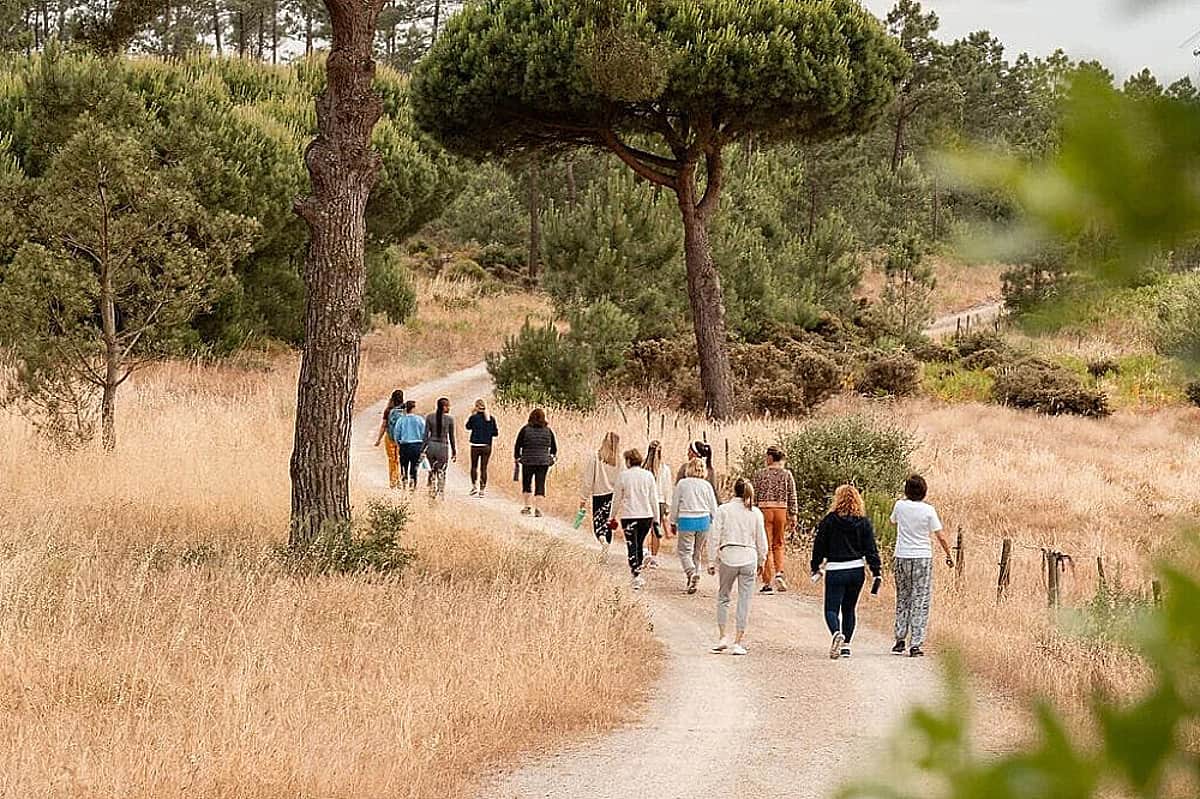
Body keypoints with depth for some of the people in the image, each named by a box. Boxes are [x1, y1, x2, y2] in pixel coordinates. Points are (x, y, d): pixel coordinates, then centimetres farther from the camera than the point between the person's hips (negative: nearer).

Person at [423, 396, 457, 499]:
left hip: (431, 445, 3)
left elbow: (426, 434, 0)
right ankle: (440, 494, -1)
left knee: (432, 471, 17)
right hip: (444, 446, -3)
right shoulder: (449, 419, -5)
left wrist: (423, 449, 6)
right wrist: (454, 452, 8)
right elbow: (451, 437, -1)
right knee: (441, 473, 3)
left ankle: (432, 492, 17)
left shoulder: (429, 417, 1)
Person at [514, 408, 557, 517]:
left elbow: (517, 445, -2)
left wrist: (516, 458, 11)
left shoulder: (525, 429, -4)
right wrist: (553, 456, 27)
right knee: (540, 485, 3)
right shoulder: (548, 431, 3)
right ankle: (538, 508, -4)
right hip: (544, 462, 1)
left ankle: (527, 506, 10)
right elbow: (554, 448, 9)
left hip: (528, 461, -1)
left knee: (526, 484, 13)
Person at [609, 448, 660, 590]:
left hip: (629, 516, -3)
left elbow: (617, 498, 3)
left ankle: (636, 577, -14)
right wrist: (656, 518, 11)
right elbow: (654, 499, 4)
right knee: (640, 545, 18)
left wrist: (613, 516, 14)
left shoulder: (623, 476, -4)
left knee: (632, 547, -3)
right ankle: (638, 574, 24)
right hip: (646, 515, 3)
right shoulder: (648, 475, 2)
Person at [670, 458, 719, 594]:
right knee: (698, 552, 14)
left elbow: (675, 505, 3)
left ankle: (691, 573, -22)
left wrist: (674, 521, 14)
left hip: (686, 521, -3)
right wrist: (713, 524, 16)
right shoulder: (706, 485, 2)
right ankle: (695, 579, 18)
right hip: (703, 521, 3)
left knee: (684, 550, 1)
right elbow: (713, 507, 5)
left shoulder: (682, 484, -2)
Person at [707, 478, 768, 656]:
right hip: (749, 559, 1)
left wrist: (711, 561, 3)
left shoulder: (723, 510, -1)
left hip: (728, 557, -1)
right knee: (744, 601, 4)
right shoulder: (755, 513, 3)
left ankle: (722, 637, 9)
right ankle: (738, 642, 4)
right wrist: (761, 561, 20)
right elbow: (761, 540, 7)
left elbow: (715, 537, -3)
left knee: (723, 597, 15)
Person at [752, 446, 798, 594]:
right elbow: (792, 496, 1)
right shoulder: (786, 474, 2)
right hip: (781, 510, 2)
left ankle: (767, 583, 1)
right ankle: (779, 572, -3)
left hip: (764, 510, -2)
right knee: (778, 545, 19)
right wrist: (793, 515, 6)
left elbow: (754, 495, -1)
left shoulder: (759, 474, -2)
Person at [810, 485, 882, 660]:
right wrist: (877, 573, 2)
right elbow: (871, 549, -1)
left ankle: (837, 633, -28)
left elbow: (819, 546, 0)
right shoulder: (863, 522, 1)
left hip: (835, 571, -3)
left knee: (831, 609, 0)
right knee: (849, 609, 17)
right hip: (857, 570, 3)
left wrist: (815, 568, 12)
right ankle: (846, 644, 13)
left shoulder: (829, 520, -5)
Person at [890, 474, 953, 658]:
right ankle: (915, 644, -5)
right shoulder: (928, 510, -9)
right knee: (920, 601, 0)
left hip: (902, 557, 3)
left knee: (902, 598, 16)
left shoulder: (900, 505, -2)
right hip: (923, 558, -3)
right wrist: (949, 555, 6)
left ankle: (900, 639, 16)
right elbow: (940, 536, -7)